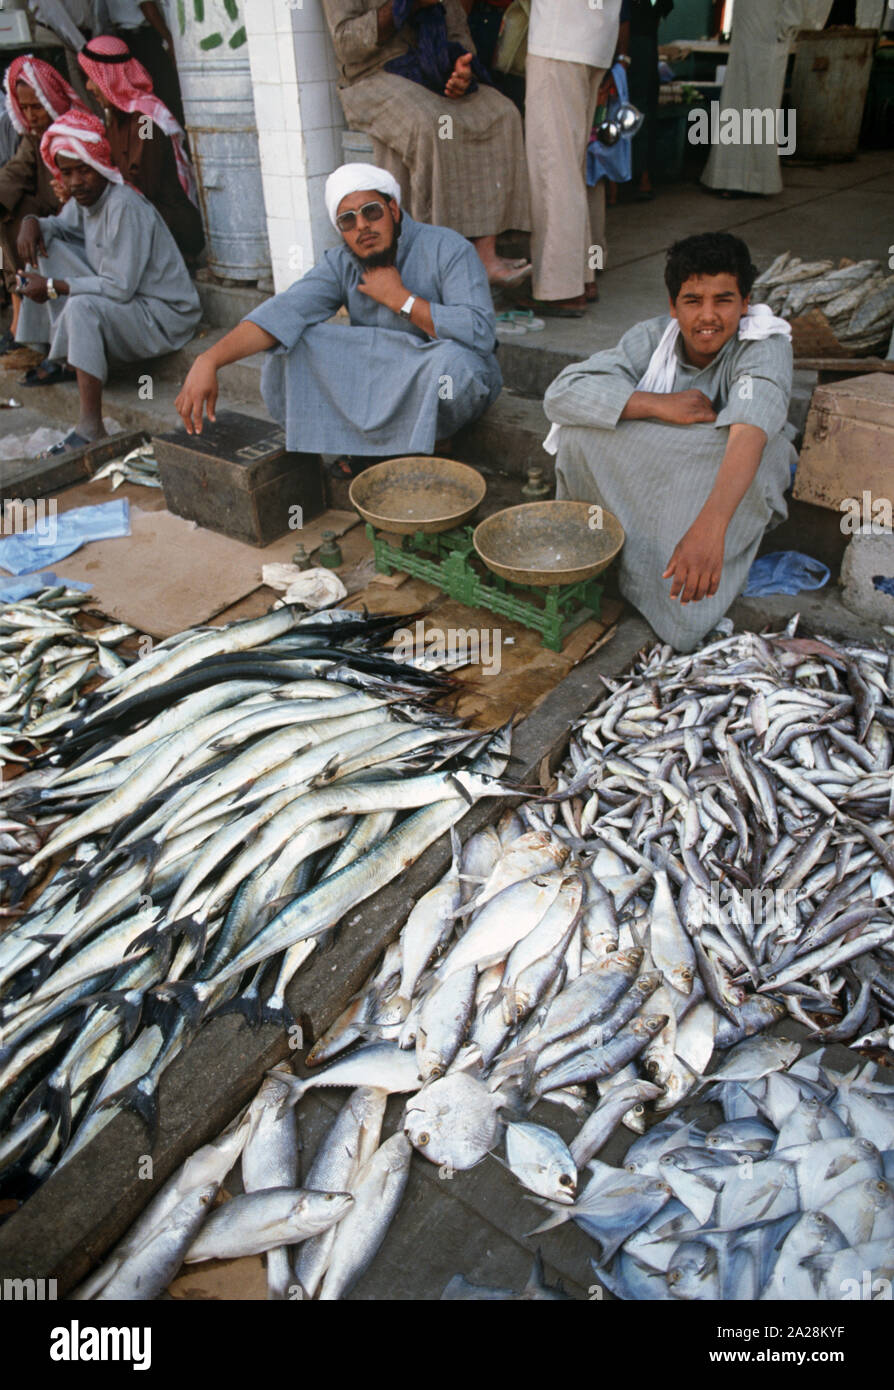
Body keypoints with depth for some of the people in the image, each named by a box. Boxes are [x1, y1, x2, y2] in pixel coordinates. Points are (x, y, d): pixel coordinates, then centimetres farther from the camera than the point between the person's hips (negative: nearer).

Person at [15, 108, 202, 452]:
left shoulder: (125, 207, -23)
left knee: (82, 307, -37)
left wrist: (52, 287, -19)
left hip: (163, 317, -9)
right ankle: (61, 352, 5)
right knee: (48, 244, 8)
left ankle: (91, 427, -35)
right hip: (119, 303, 10)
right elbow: (61, 226, 29)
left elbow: (119, 289, -27)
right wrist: (32, 222, 4)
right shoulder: (85, 198, 5)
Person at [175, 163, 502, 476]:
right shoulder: (342, 264, -4)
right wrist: (208, 360, -33)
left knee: (450, 360, -40)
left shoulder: (447, 249, -16)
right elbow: (284, 310, -19)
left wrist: (399, 297, -25)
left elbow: (480, 333, -30)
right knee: (287, 350, -12)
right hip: (380, 383, 4)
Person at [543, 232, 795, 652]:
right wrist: (659, 405, -33)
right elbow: (561, 394, -24)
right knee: (581, 424, -24)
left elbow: (749, 432, -42)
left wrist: (709, 526, -60)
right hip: (647, 478, 3)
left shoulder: (765, 345, -21)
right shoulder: (653, 338, -12)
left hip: (728, 486, -3)